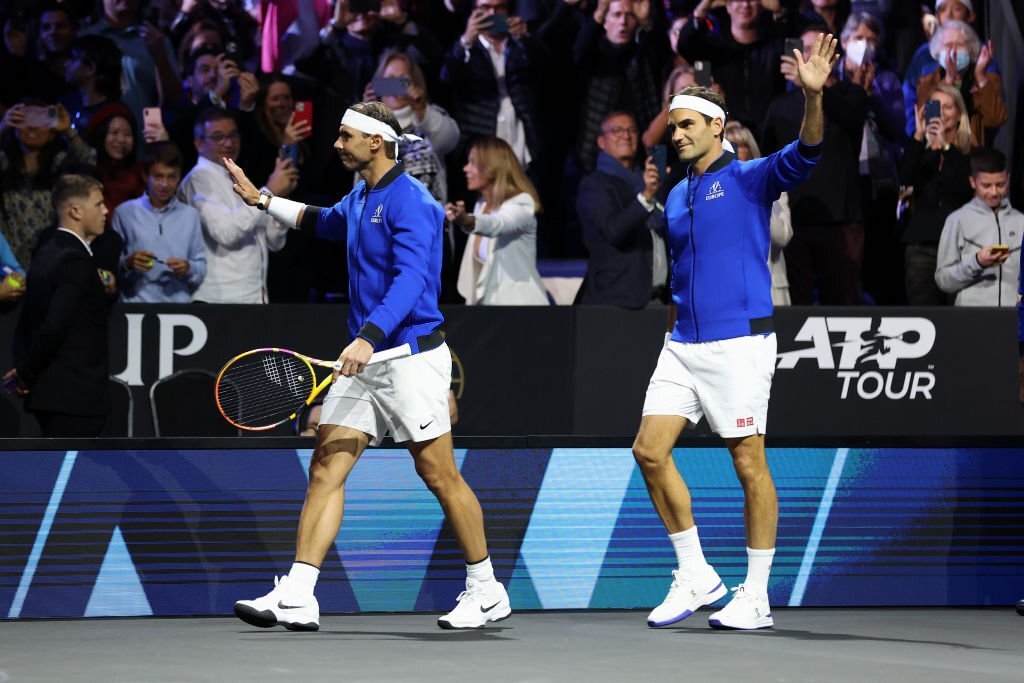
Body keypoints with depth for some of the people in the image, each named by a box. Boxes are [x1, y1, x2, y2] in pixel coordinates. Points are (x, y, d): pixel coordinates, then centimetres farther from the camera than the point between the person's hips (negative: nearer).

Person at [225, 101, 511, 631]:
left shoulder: (411, 202, -14)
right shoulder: (359, 199, 15)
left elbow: (410, 279, -27)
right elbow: (325, 221, 40)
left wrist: (369, 338, -38)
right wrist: (261, 200, 36)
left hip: (411, 355, -9)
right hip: (365, 361, 9)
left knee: (440, 476, -1)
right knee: (325, 468, -2)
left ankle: (486, 591, 12)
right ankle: (296, 598, -8)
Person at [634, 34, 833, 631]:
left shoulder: (750, 179, -4)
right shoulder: (676, 199, 15)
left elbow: (804, 155, -21)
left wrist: (814, 96, -37)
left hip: (738, 345, -7)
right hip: (682, 346, 7)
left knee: (749, 464, -2)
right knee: (650, 450, -1)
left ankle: (756, 597, 5)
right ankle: (696, 576, 9)